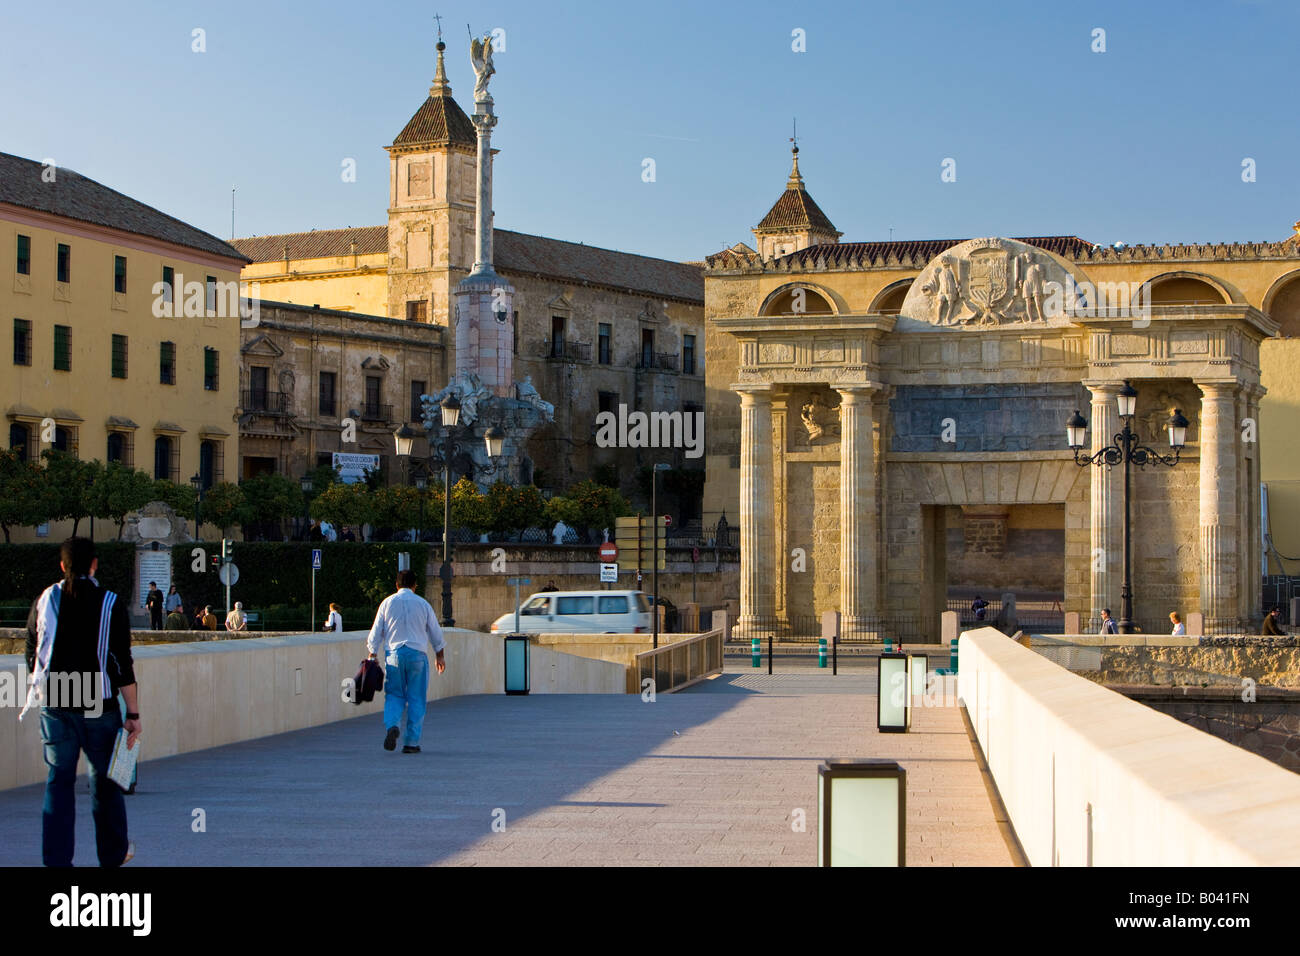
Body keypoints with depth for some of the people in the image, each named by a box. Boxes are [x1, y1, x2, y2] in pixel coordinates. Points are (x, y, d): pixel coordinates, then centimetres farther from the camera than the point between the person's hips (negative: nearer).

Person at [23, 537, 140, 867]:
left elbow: (32, 656, 9)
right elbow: (122, 665, -9)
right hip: (99, 705, -2)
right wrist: (133, 713, -5)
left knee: (59, 781, 8)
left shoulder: (45, 601, 2)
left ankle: (56, 858, 2)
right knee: (104, 781, 12)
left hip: (53, 704, 2)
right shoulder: (110, 604, -8)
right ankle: (113, 853, 25)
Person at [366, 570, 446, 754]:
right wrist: (440, 656, 22)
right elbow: (436, 633, 10)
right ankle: (412, 742, 1)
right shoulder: (423, 604, 4)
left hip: (394, 654, 1)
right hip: (418, 654, -1)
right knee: (416, 699, 4)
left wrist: (372, 656, 12)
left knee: (394, 695, 10)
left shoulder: (387, 603, 5)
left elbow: (376, 632, 4)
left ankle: (392, 725, -19)